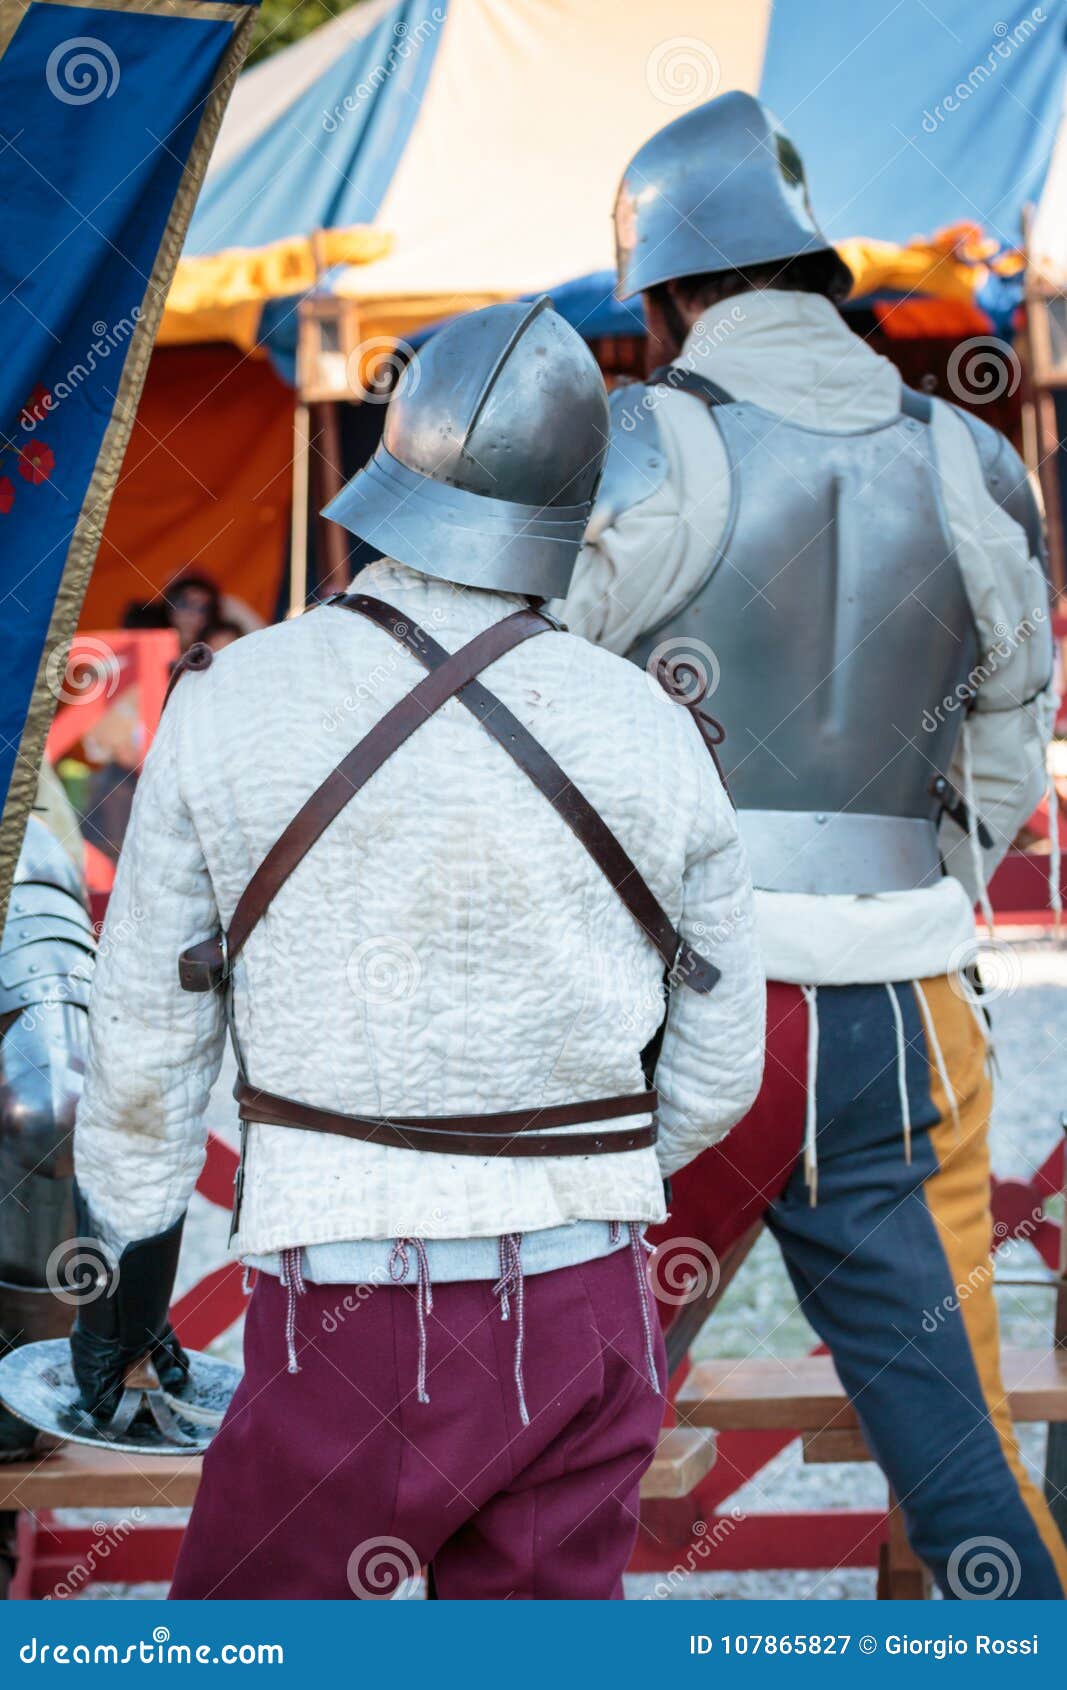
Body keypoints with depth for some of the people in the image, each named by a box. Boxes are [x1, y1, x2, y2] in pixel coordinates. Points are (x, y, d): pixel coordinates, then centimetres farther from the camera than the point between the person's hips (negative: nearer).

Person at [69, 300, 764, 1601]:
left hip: (356, 1333, -3)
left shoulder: (231, 703, -7)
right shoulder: (650, 732, -1)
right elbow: (719, 1067, 8)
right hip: (586, 1319, 3)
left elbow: (148, 1027, 1)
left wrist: (124, 1261, 16)